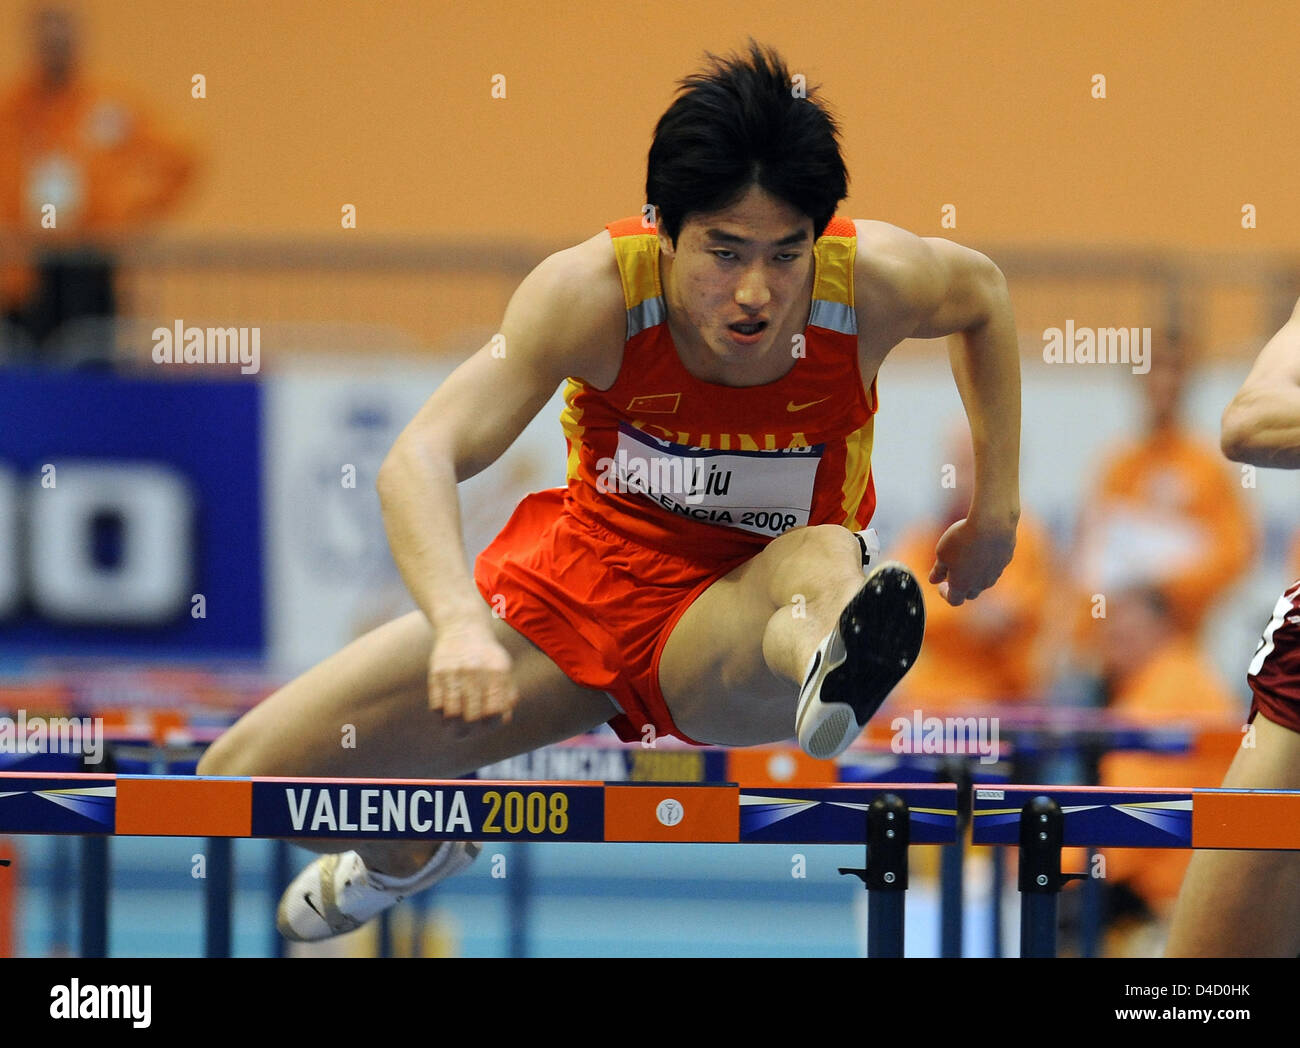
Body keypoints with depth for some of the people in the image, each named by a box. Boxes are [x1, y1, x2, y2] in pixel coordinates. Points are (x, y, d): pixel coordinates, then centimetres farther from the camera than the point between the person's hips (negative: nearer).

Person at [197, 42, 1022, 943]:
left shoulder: (873, 281, -19)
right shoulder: (595, 291, -23)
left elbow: (981, 291, 7)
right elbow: (419, 460, -33)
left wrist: (997, 511, 7)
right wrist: (459, 622, -51)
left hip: (728, 633, -2)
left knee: (826, 558, -39)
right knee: (243, 781, -3)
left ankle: (835, 676, -74)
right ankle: (415, 850, 29)